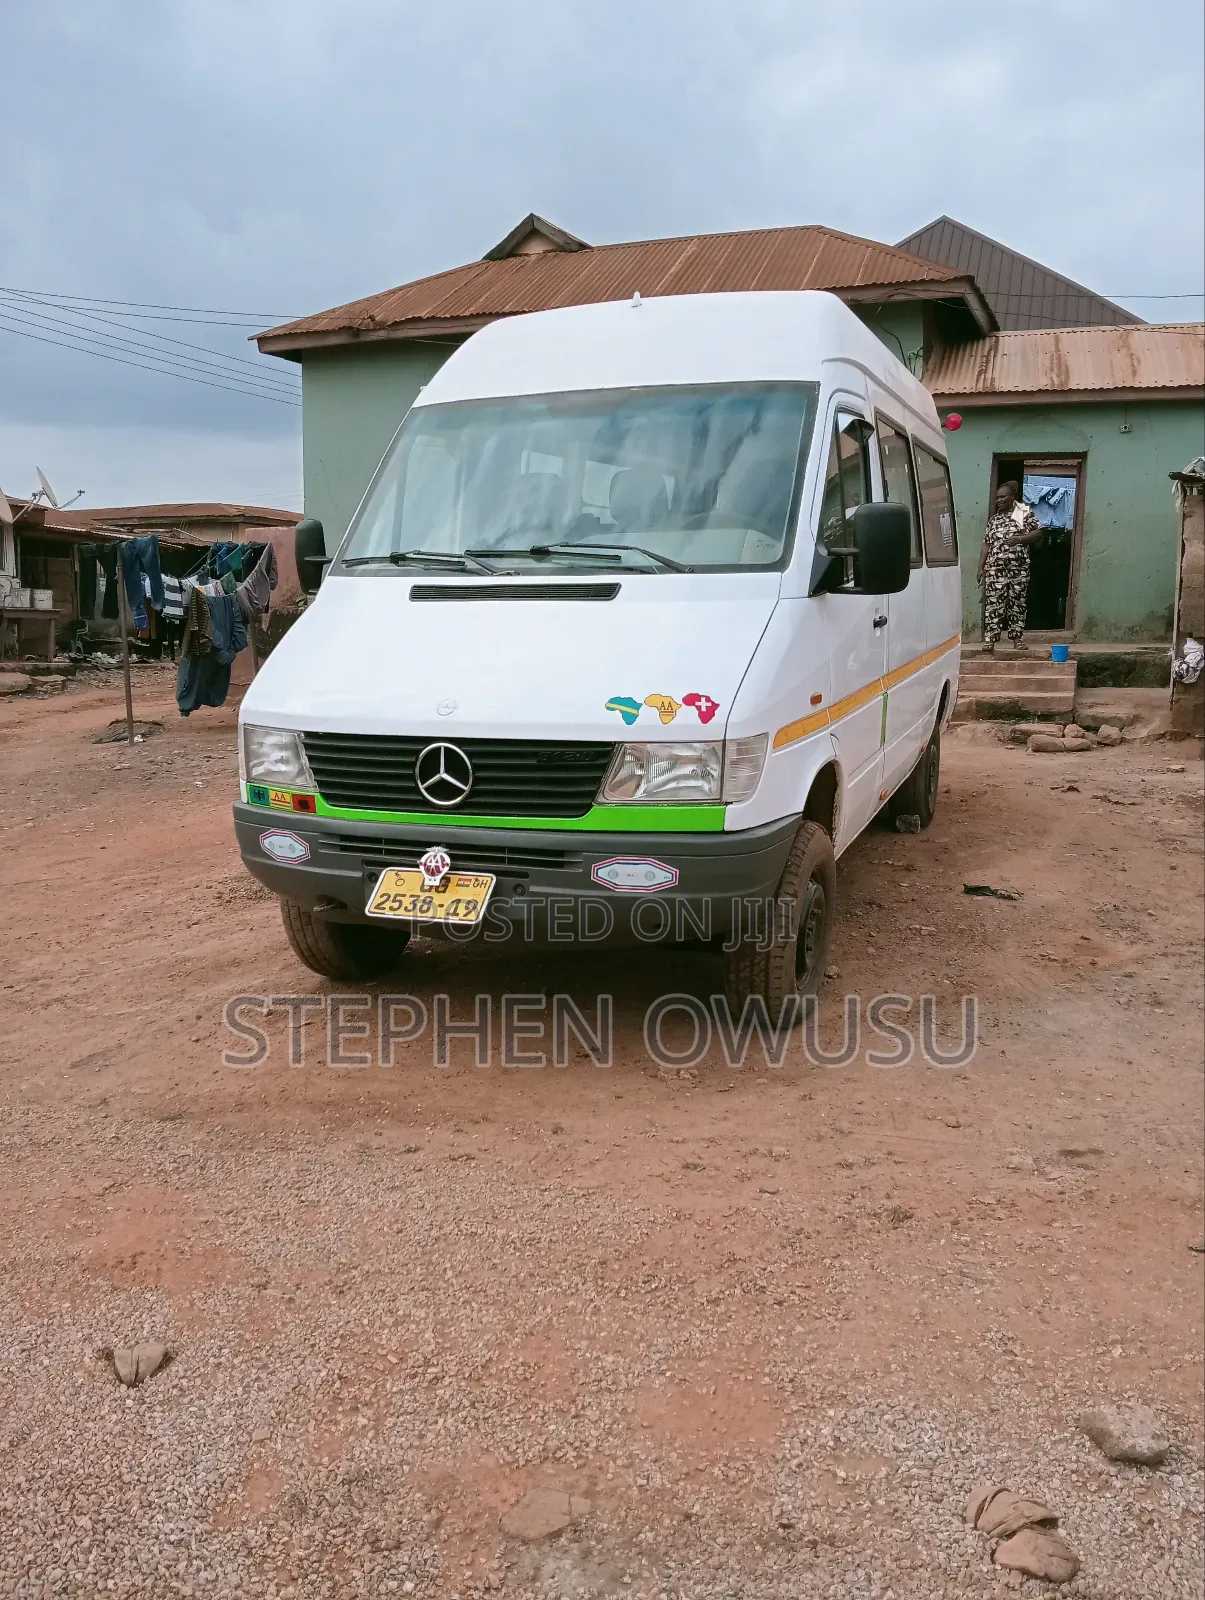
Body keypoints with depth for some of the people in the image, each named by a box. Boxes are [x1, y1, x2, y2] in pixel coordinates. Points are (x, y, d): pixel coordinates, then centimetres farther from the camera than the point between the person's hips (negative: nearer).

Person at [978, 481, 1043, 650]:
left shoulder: (1025, 513, 4)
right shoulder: (994, 519, 12)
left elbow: (1038, 533, 1)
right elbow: (987, 544, 11)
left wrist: (1019, 538, -14)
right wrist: (981, 567, 4)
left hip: (1019, 568, -1)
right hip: (995, 568, 1)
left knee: (1017, 603, 4)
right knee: (993, 603, -6)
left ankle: (1017, 639, 11)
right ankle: (989, 639, -9)